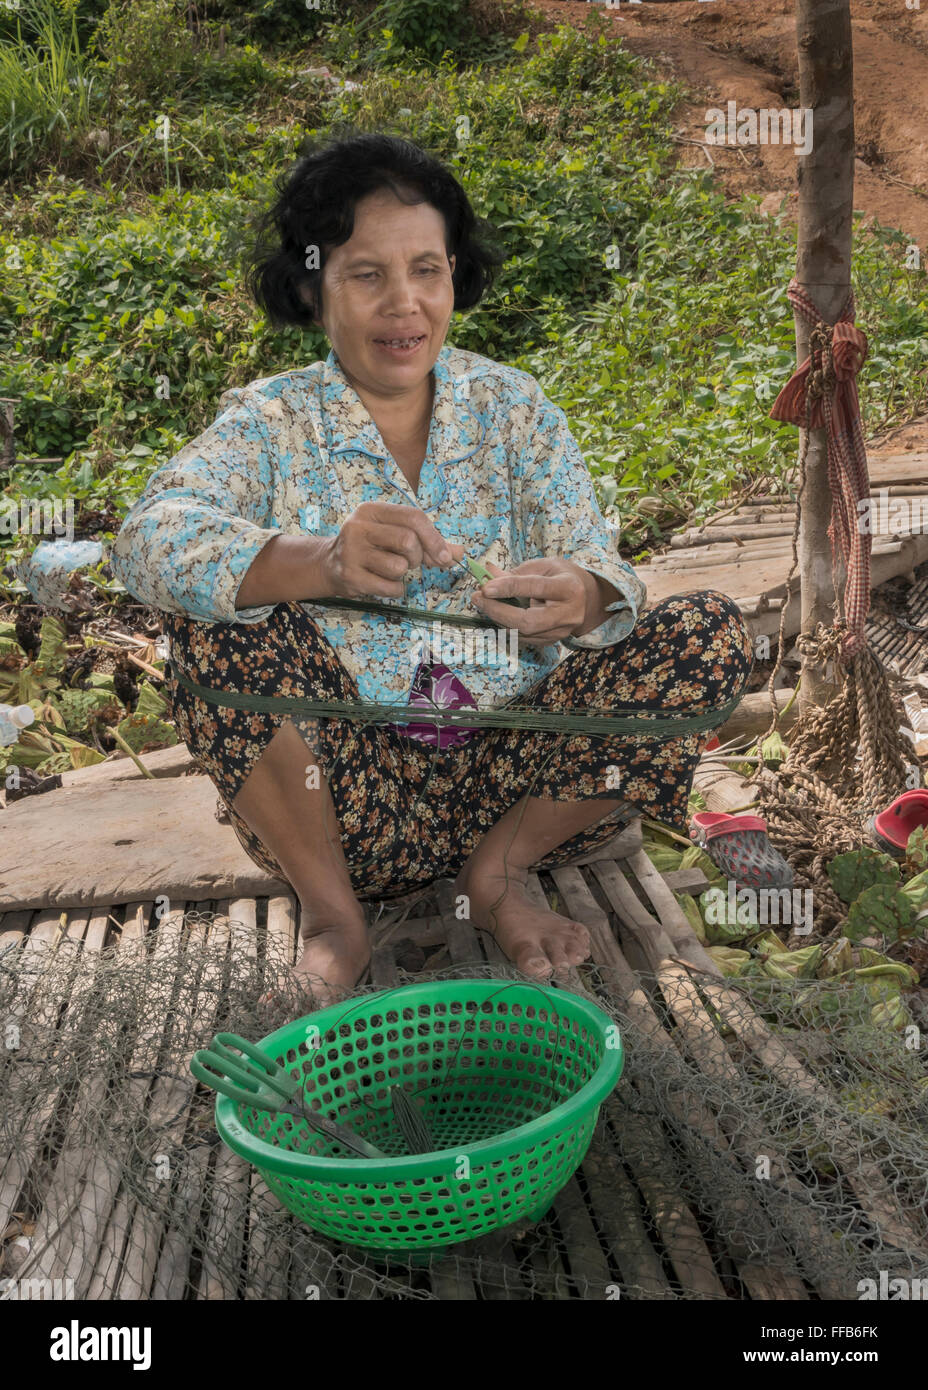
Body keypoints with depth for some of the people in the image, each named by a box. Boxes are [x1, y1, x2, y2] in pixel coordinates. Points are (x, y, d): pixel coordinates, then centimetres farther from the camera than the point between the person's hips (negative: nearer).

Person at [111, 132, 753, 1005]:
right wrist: (324, 562, -41)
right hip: (344, 804, -1)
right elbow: (151, 541, -21)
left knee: (712, 635, -16)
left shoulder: (511, 406, 6)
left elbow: (598, 575, -5)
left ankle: (498, 873, -2)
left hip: (511, 782, 2)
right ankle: (329, 909, -8)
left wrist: (575, 601, -32)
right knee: (210, 616, -25)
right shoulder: (269, 423, -1)